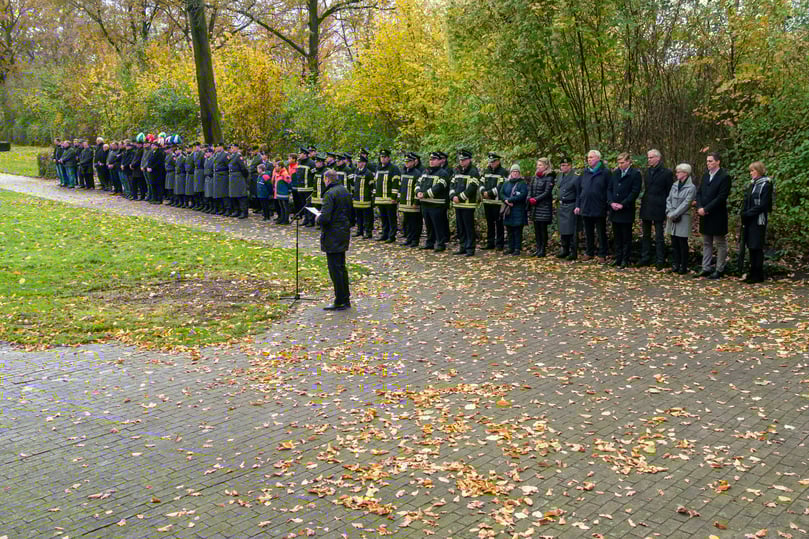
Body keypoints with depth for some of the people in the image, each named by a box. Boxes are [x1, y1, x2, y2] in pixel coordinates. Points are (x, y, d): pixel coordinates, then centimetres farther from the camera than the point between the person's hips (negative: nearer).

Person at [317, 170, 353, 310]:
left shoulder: (330, 194, -17)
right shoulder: (345, 192, 10)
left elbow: (325, 217, -23)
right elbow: (350, 213, 18)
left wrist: (318, 219, -4)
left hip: (333, 236, -9)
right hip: (344, 233, 9)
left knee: (335, 269, -2)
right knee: (341, 267, 16)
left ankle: (340, 302, 2)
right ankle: (346, 299, 22)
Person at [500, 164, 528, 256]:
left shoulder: (522, 183, -3)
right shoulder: (506, 183, 14)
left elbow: (523, 195, -16)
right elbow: (501, 194, 7)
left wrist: (510, 200, -18)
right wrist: (506, 200, -14)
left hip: (518, 211, -5)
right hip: (508, 210, 5)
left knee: (517, 230, -3)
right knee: (510, 230, 10)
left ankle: (517, 249, 1)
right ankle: (510, 247, 18)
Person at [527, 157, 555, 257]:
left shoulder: (549, 178, -7)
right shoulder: (535, 177, 13)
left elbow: (547, 193, -13)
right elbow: (530, 189, 11)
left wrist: (535, 199, -16)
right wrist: (530, 199, -7)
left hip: (544, 207, -6)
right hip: (534, 207, 7)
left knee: (543, 228, -2)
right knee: (537, 228, 10)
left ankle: (543, 250, 4)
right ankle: (538, 248, 17)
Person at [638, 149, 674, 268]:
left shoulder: (666, 173, -7)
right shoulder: (648, 171, 12)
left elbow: (669, 192, -5)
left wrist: (667, 209, -9)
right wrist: (643, 203, 11)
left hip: (658, 209, -6)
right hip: (646, 208, 6)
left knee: (659, 237, -1)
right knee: (645, 235, 11)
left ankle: (660, 261, 5)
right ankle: (645, 258, 20)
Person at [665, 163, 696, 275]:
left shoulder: (691, 188, -8)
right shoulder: (674, 185, 10)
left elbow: (685, 204, -13)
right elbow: (668, 199, 9)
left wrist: (674, 214, -15)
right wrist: (669, 212, -7)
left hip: (683, 219, -5)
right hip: (672, 218, 5)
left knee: (682, 243, 0)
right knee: (674, 243, 8)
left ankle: (683, 267, 7)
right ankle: (675, 265, 15)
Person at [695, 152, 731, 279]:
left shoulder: (724, 177, -11)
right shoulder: (705, 175, 11)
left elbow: (721, 197, -17)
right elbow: (699, 192, 10)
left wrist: (706, 209, -18)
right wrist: (699, 207, -7)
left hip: (717, 216, -7)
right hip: (705, 216, 7)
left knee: (720, 244, 3)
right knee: (706, 243, 12)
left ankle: (719, 270, 8)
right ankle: (706, 269, 19)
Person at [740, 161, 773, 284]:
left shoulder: (766, 185, -9)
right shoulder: (752, 184, 15)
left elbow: (763, 205, -16)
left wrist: (748, 214, -15)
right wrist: (744, 213, 4)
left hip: (758, 221, -8)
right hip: (749, 221, 8)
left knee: (757, 247, -4)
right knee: (751, 247, 9)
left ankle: (758, 275, 2)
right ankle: (753, 273, 15)